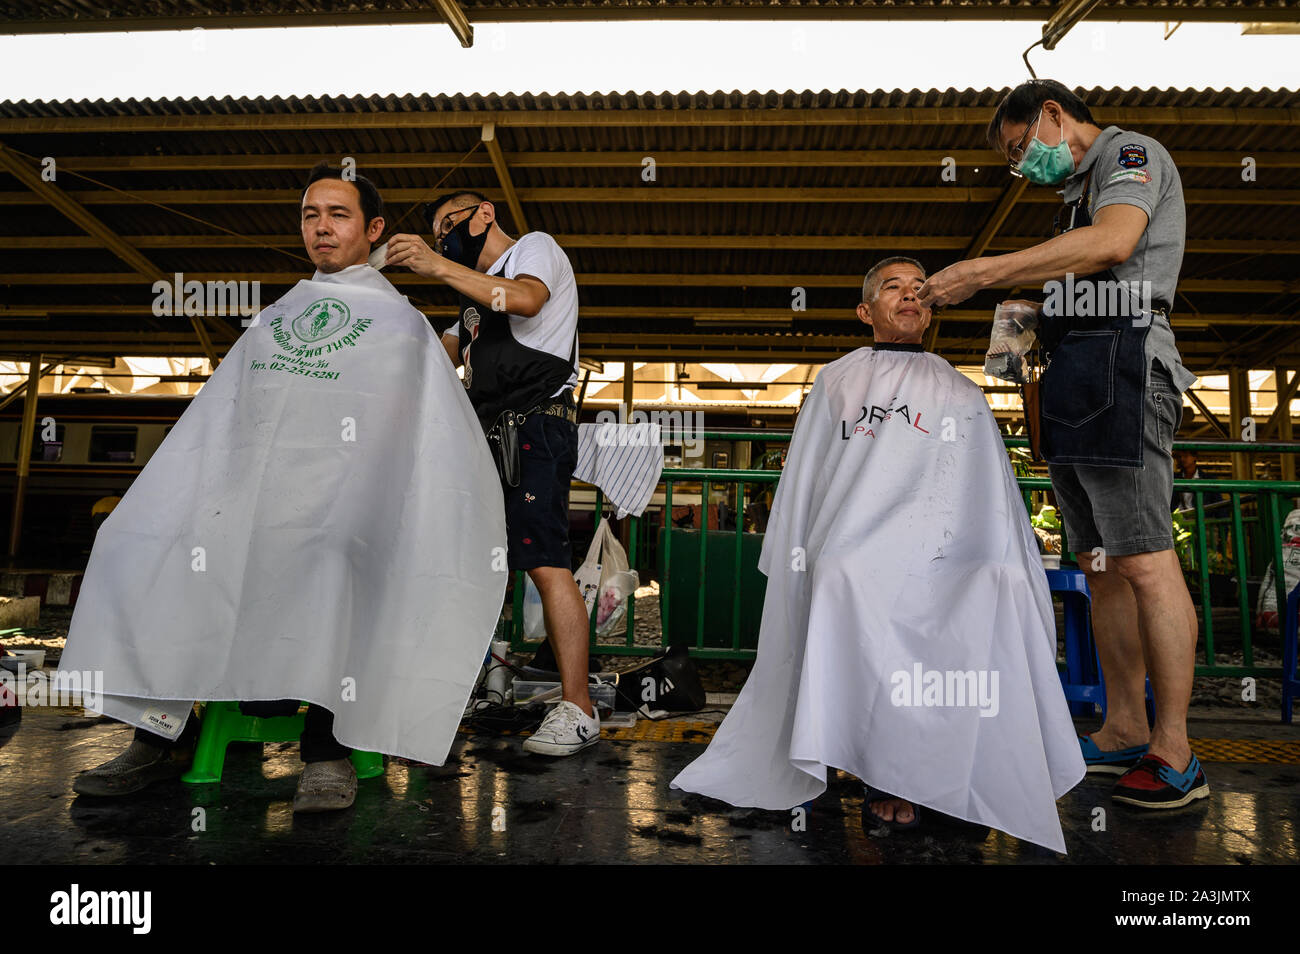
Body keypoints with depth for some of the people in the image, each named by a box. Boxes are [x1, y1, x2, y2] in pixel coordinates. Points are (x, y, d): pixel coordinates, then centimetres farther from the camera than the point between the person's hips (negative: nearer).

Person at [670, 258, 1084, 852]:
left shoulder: (963, 396, 26)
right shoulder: (836, 382, 24)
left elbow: (998, 505, 20)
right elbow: (803, 484, 17)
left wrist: (1008, 571, 5)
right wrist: (799, 557, 4)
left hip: (945, 550, 2)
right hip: (854, 543, -1)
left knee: (1004, 589, -32)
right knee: (847, 581, -36)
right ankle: (887, 772, -24)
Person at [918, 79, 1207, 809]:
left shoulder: (1131, 153, 4)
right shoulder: (1083, 188, 31)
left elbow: (1114, 242, -18)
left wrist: (985, 271, -20)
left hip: (1117, 362, -10)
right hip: (1075, 378, 10)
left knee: (1144, 561, -11)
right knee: (1100, 564, 7)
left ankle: (1175, 754, -5)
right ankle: (1124, 731, 14)